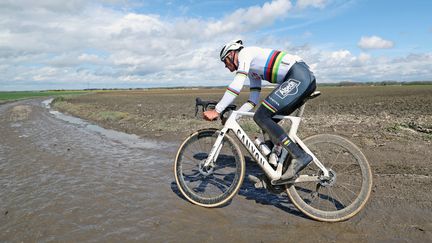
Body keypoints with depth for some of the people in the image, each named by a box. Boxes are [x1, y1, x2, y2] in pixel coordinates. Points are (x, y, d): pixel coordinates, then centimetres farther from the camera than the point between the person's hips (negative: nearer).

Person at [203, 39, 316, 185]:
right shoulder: (252, 70, 27)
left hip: (299, 76, -10)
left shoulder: (245, 53, 1)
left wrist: (217, 111, -12)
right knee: (269, 122, 10)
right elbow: (253, 99, 22)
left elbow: (237, 85, -13)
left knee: (261, 117, -13)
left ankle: (299, 156, -15)